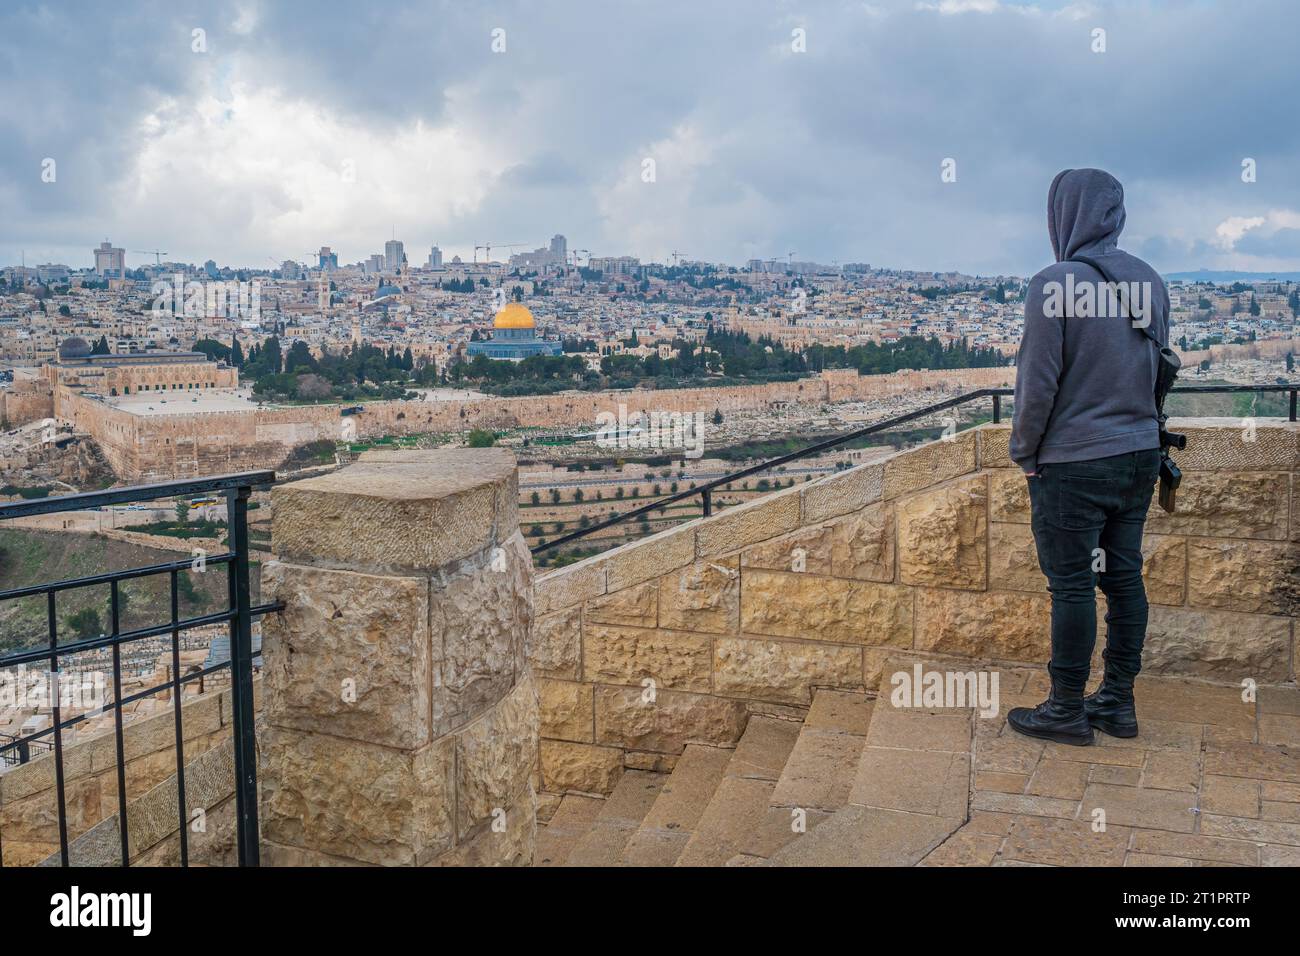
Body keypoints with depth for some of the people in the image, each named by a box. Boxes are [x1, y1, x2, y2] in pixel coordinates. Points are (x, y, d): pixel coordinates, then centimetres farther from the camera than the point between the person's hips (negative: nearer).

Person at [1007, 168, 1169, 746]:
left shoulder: (1054, 285, -15)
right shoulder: (1150, 282, 6)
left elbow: (1037, 381, -15)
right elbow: (1160, 369, 13)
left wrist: (1025, 452, -2)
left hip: (1073, 463, -7)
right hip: (1140, 457, 7)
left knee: (1072, 586, 2)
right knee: (1124, 578, 13)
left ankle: (1067, 710, 13)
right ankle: (1118, 703, 23)